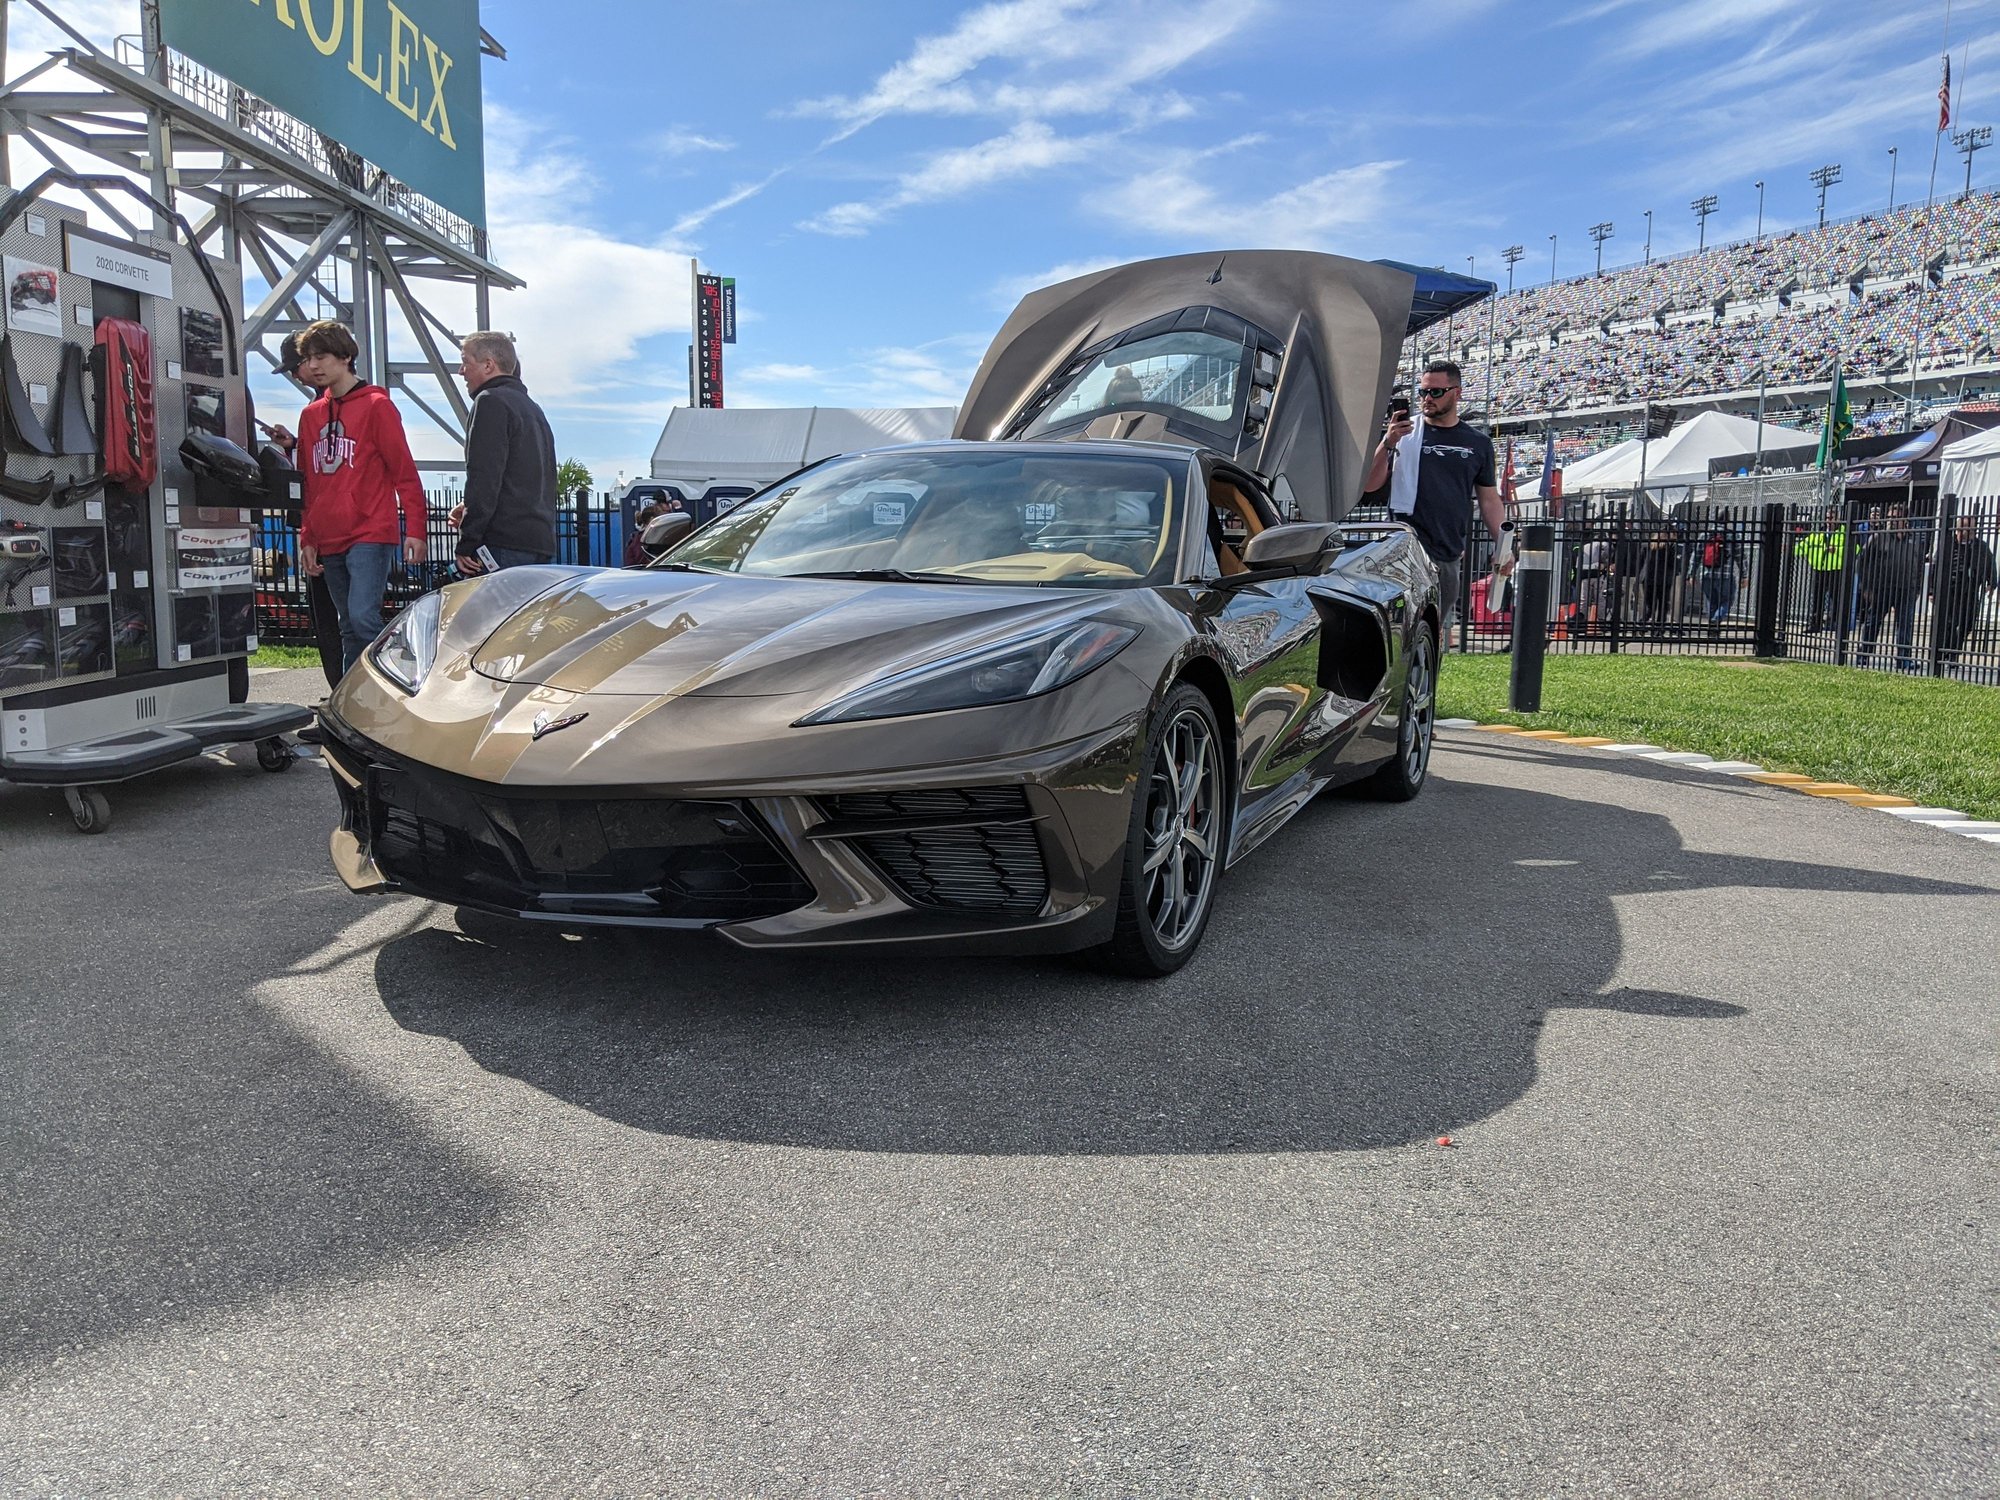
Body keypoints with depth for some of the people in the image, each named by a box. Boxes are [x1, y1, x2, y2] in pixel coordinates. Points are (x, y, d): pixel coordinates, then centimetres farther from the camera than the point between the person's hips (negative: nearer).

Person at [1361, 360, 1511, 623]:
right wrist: (1387, 444, -16)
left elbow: (1489, 500, 17)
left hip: (1451, 559, 4)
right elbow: (1370, 485, -1)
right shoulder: (1404, 434, 5)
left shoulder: (1478, 443, 14)